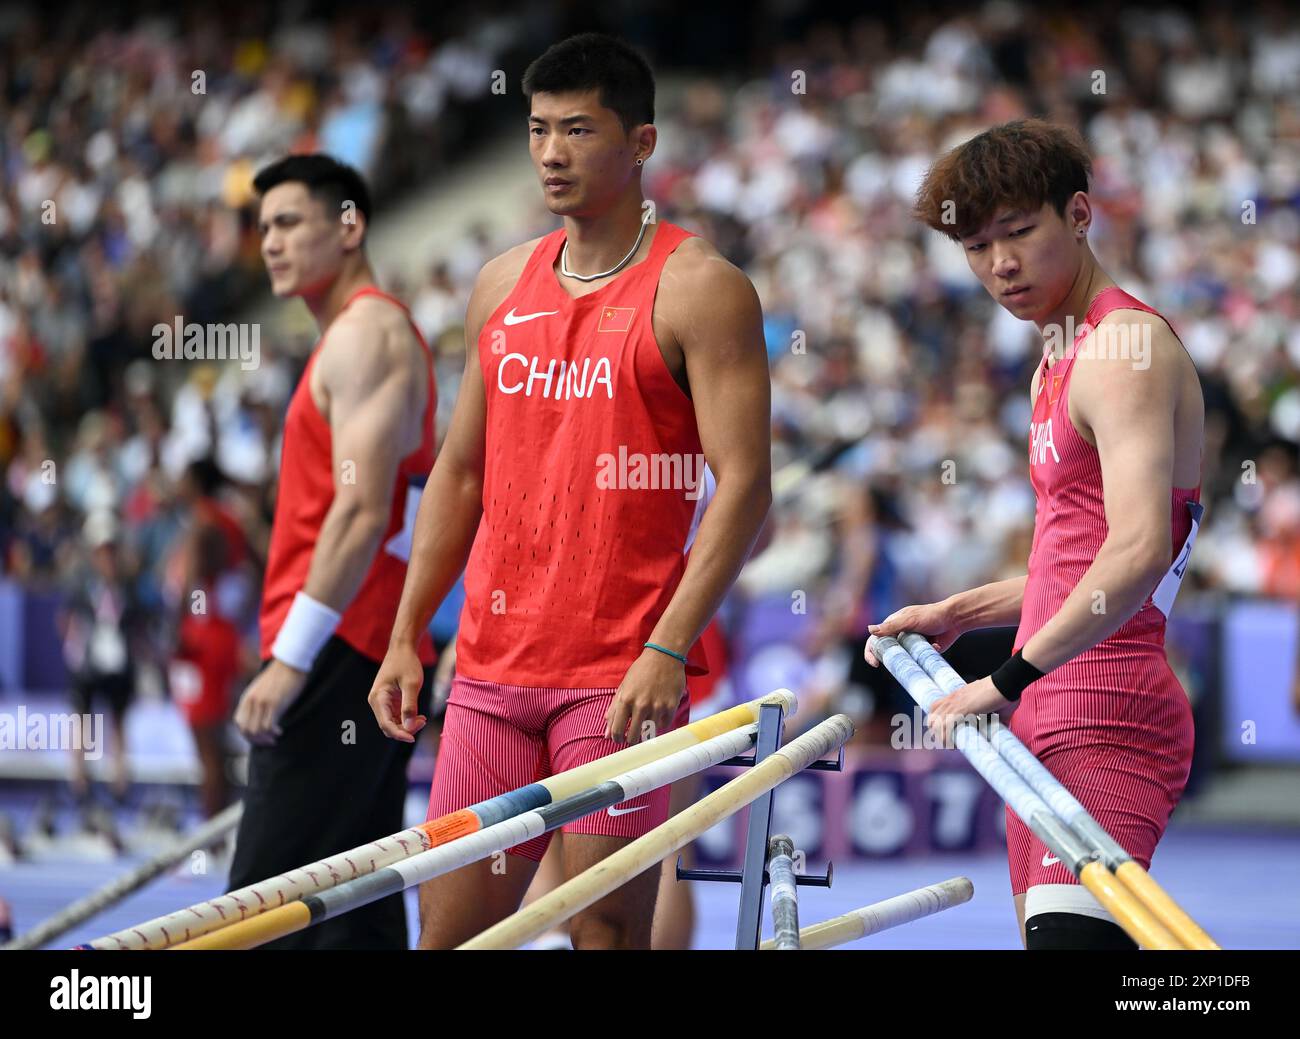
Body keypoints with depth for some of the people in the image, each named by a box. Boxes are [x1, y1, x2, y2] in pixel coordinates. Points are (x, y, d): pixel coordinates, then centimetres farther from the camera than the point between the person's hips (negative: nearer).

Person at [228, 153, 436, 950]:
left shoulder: (365, 333, -9)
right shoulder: (378, 332, 22)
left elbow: (360, 510, -19)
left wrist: (292, 655, -22)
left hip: (341, 664, -10)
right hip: (382, 661, 10)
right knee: (358, 918, 8)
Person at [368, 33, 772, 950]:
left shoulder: (697, 288, -5)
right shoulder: (504, 285, 14)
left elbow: (745, 485, -12)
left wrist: (668, 649, -20)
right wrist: (406, 637, 13)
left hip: (622, 674, -6)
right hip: (492, 667, 6)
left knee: (607, 929, -4)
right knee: (449, 927, 5)